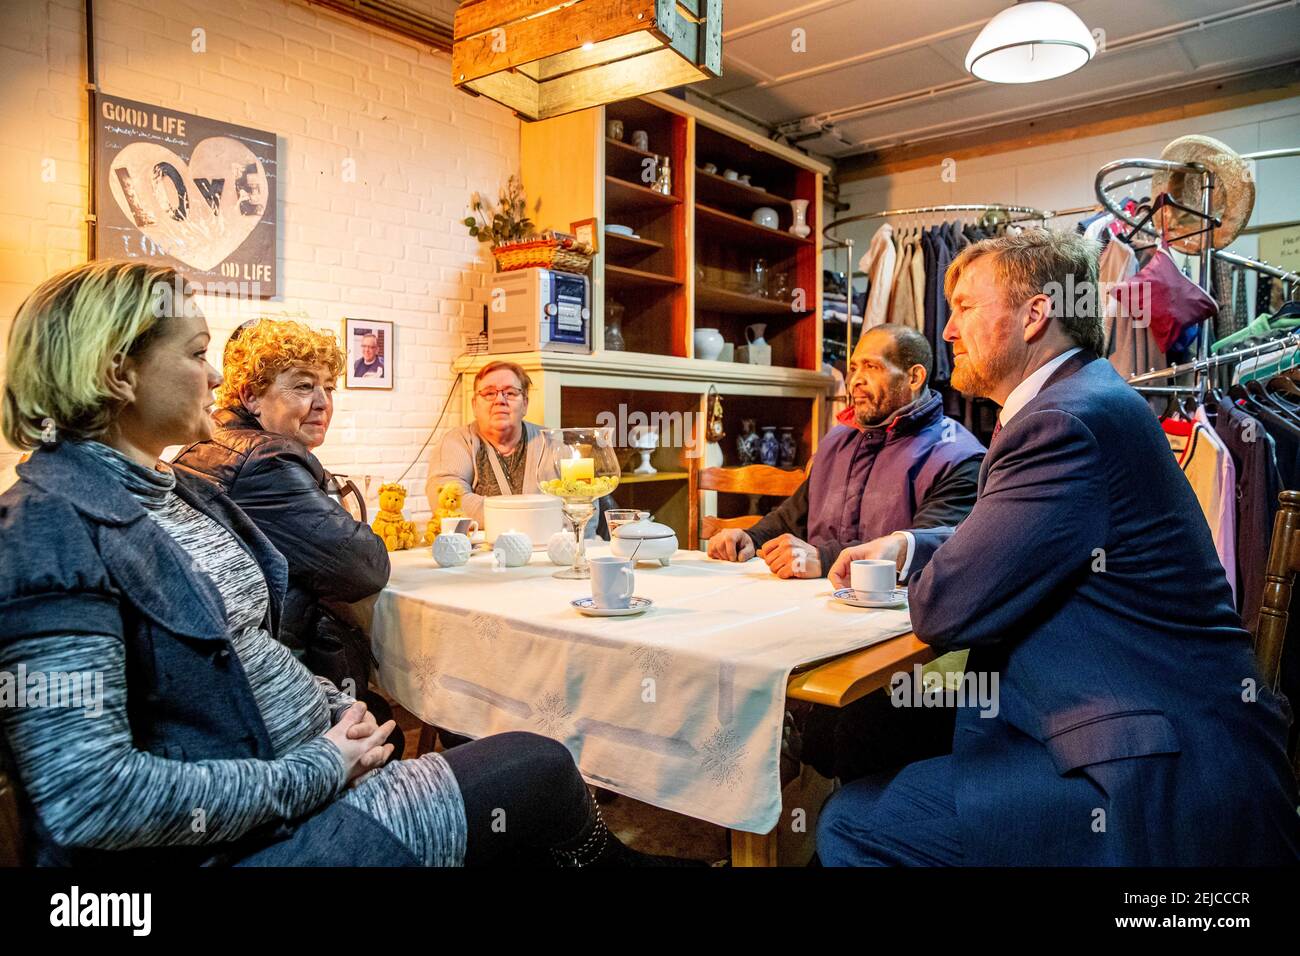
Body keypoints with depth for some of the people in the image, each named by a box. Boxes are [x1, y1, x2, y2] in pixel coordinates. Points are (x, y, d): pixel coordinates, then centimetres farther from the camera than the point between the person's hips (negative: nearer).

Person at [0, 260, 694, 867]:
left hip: (313, 762, 8)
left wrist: (337, 710, 0)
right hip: (244, 839, -8)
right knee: (538, 774, -9)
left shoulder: (177, 491, 10)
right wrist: (317, 772, -19)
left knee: (536, 764, -1)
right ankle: (611, 857, 21)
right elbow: (86, 795, -24)